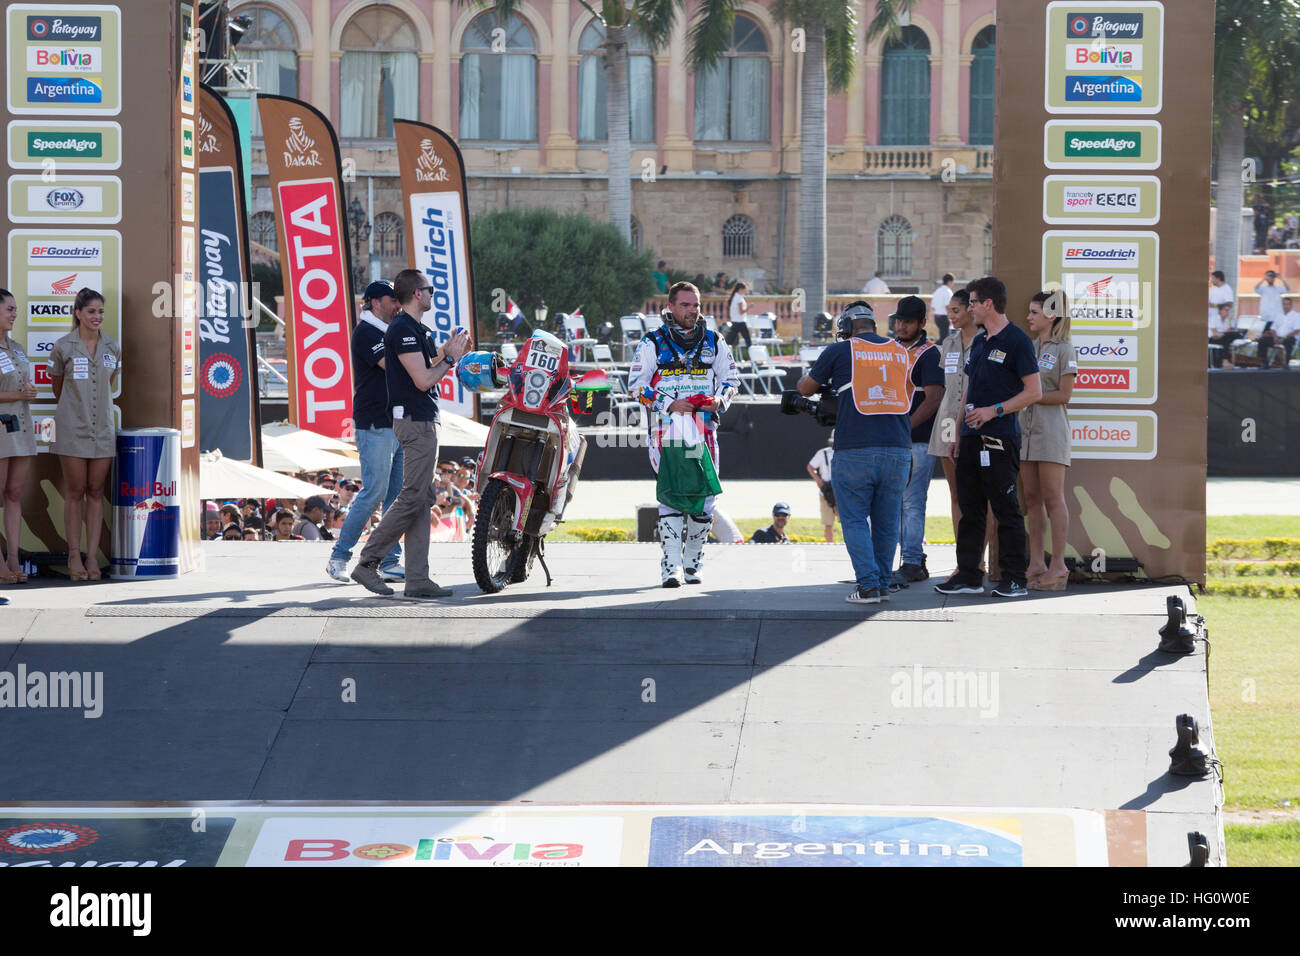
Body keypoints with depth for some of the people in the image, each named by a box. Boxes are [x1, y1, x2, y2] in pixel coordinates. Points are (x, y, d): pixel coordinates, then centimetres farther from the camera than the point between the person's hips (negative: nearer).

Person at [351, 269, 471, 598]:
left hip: (422, 421, 11)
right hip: (415, 422, -11)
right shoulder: (403, 330, -15)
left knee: (421, 500, 7)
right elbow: (423, 380, -19)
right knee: (412, 497, -10)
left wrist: (446, 350, 12)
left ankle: (417, 579, 4)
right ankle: (367, 563, -8)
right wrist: (451, 357, -8)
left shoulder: (413, 329, 18)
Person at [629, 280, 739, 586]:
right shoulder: (653, 343, 3)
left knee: (705, 493, 1)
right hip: (666, 425, -3)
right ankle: (670, 567, -13)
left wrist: (719, 399, -3)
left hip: (704, 426, 3)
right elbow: (636, 384, 1)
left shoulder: (713, 342, 13)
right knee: (671, 492, -12)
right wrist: (669, 404, -11)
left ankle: (692, 563, 14)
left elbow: (731, 377, 19)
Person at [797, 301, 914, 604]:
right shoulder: (900, 352, 13)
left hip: (855, 451, -3)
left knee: (855, 520, 4)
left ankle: (868, 586, -5)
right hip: (899, 450, 4)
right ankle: (883, 583, 15)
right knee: (886, 522, 12)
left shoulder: (840, 351, 2)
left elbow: (805, 388, 15)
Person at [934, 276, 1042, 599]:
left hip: (1000, 438, -8)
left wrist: (994, 410, -17)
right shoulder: (978, 342, 18)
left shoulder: (1017, 341, -8)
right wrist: (959, 435, 18)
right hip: (972, 438, 8)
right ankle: (968, 575, 12)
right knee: (970, 508, 8)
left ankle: (1015, 578, 0)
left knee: (1006, 511, -4)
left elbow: (1034, 391, -12)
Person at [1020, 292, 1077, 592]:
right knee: (1032, 498, 6)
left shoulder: (1064, 350, -6)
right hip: (1027, 426, 7)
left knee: (1053, 499, -6)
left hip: (1051, 429, -7)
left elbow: (1064, 395, -10)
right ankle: (1036, 564, 8)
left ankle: (1058, 566, -4)